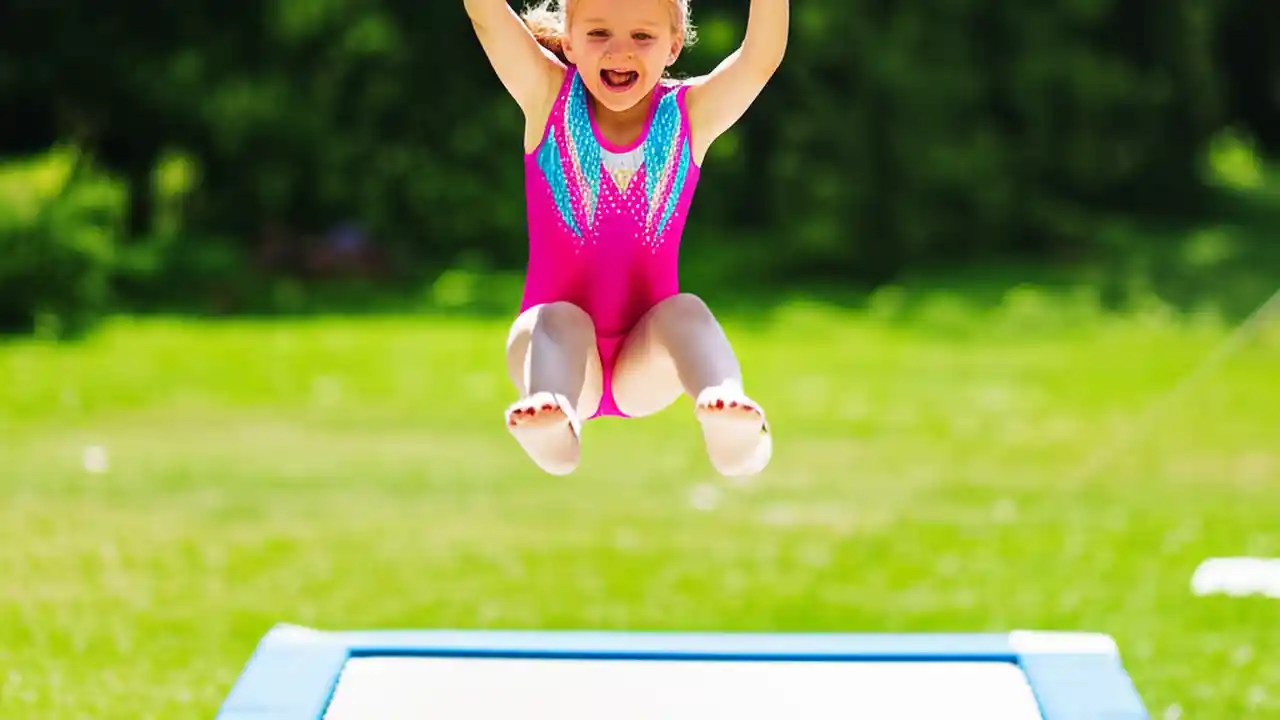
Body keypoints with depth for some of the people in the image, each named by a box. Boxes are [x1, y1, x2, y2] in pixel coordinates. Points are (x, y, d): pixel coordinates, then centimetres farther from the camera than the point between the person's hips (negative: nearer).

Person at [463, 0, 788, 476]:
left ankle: (731, 417, -56)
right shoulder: (548, 99, -3)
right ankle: (550, 408, -60)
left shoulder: (693, 115, -2)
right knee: (561, 318, -30)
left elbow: (763, 56, -19)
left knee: (685, 311, -28)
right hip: (565, 356, 0)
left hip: (646, 366, 0)